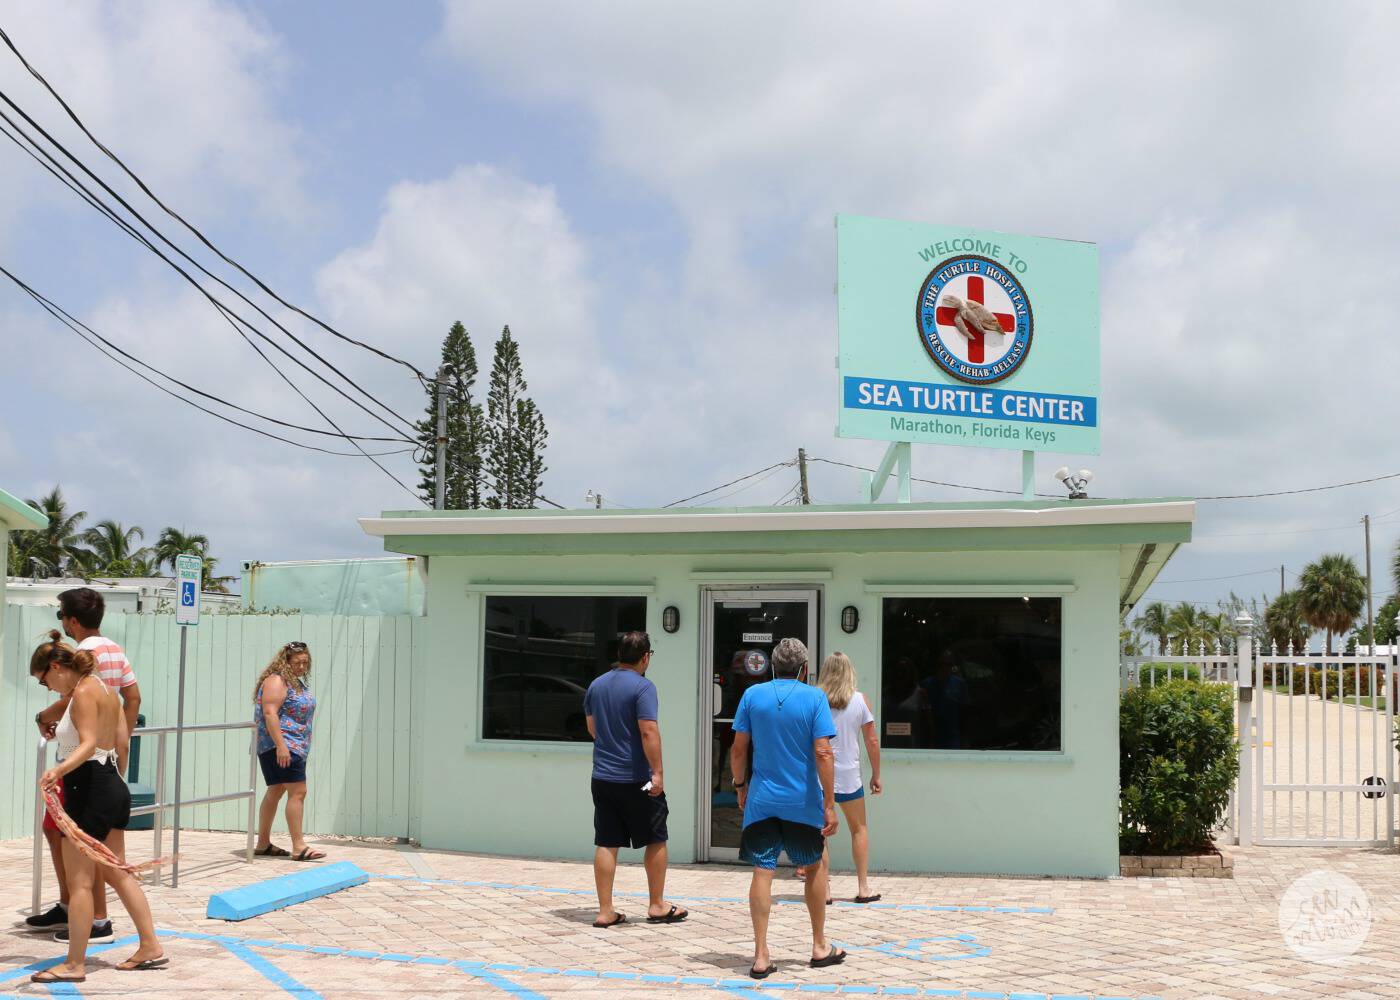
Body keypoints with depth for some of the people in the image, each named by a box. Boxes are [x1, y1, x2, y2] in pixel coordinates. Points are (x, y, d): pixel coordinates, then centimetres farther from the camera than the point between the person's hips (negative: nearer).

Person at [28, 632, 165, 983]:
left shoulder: (83, 692, -15)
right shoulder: (103, 689, 13)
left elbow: (88, 744, -27)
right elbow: (122, 743, 17)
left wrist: (58, 770, -41)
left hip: (89, 788, -10)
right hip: (112, 785, 10)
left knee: (78, 881, -1)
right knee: (118, 873, 15)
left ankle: (75, 964, 5)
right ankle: (151, 948, 18)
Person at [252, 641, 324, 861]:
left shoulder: (297, 682, 18)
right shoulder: (276, 681, -13)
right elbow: (270, 713, -22)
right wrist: (281, 745, -28)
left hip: (294, 746, 10)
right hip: (280, 746, -10)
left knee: (276, 792, 14)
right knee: (298, 791, -14)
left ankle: (263, 844, 21)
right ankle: (298, 847, -14)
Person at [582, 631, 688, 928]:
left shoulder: (596, 686, 9)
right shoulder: (643, 687, -12)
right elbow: (648, 731, -20)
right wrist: (657, 772, -19)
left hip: (602, 777, 6)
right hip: (636, 778, -6)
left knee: (606, 844, 6)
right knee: (656, 840, 9)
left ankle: (605, 911, 6)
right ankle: (657, 906, 16)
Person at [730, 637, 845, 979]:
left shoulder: (753, 695, 1)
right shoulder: (814, 697, -6)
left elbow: (738, 749, 2)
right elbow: (823, 753, -12)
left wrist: (741, 786, 16)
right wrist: (829, 804, -10)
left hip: (761, 800, 1)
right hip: (803, 801, -1)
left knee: (762, 872, 2)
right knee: (815, 867, 17)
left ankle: (761, 956, -1)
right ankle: (819, 947, 26)